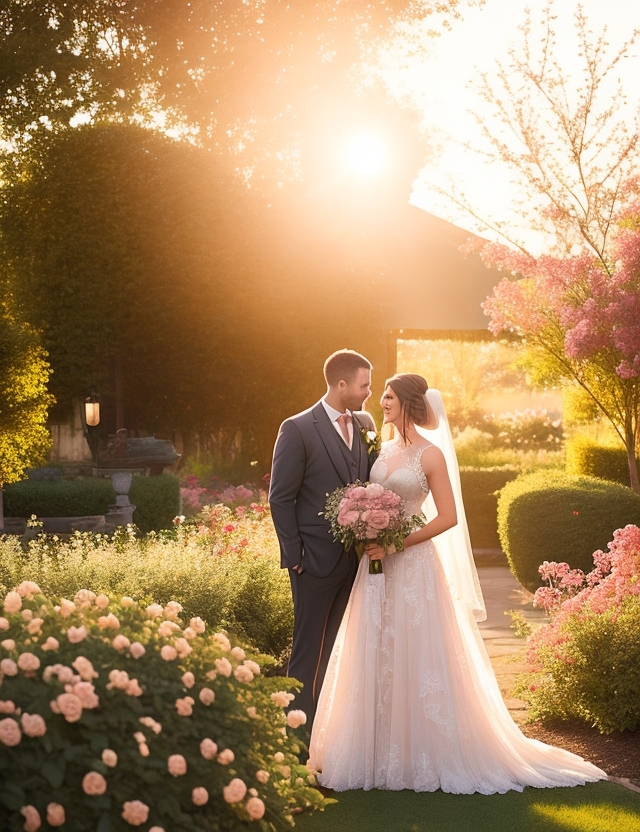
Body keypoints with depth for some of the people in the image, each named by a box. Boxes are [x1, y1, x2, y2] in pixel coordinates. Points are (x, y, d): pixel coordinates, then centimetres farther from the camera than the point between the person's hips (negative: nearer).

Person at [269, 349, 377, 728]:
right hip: (317, 558, -6)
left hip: (357, 556, 6)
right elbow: (281, 498, -9)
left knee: (340, 647, 13)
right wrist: (294, 555, -11)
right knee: (310, 650, 2)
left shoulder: (365, 424, 8)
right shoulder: (298, 429, -10)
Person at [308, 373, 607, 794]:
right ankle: (380, 751, 15)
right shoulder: (382, 450, 11)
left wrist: (397, 544, -16)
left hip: (412, 567, -6)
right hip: (377, 568, 6)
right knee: (374, 659, 7)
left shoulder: (431, 454, -7)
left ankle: (424, 755, 8)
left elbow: (448, 518, -11)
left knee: (417, 659, -2)